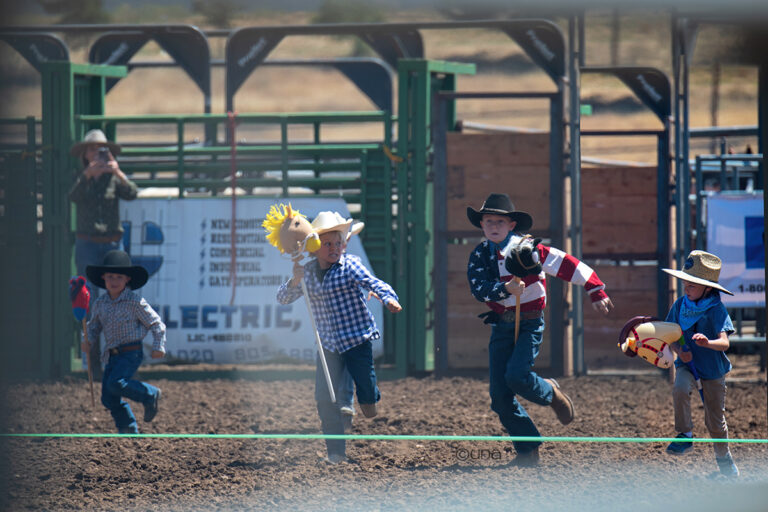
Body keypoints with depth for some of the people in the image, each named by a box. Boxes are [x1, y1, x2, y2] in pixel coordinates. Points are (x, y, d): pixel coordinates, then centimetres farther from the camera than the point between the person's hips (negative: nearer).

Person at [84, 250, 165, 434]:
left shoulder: (135, 302, -10)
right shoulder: (100, 303, 5)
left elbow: (156, 324, -4)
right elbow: (94, 325, 20)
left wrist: (158, 346, -12)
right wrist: (87, 339, 0)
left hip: (131, 352, -6)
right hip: (112, 355, 6)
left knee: (115, 384, -27)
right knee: (108, 397, 3)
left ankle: (150, 395, -4)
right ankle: (129, 429, 17)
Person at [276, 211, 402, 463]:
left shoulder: (350, 265, -7)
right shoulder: (307, 272, 7)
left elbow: (373, 283, -21)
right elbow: (283, 298, 9)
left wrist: (389, 298, -41)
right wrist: (295, 281, -12)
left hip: (357, 340, -4)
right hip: (328, 345, 4)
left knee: (366, 394, -6)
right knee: (324, 398, -2)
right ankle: (336, 450, 7)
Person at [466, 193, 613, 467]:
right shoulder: (479, 256, 1)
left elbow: (568, 265, -5)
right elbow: (479, 288, -16)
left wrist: (596, 291, -4)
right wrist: (506, 289, -35)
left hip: (530, 324, -4)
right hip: (501, 327, 4)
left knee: (516, 376, -25)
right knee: (500, 396, -3)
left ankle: (551, 393, 10)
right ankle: (528, 450, 9)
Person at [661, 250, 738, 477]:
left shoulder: (717, 310, -18)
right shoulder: (680, 305, -5)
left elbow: (724, 343, -29)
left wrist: (708, 343, -51)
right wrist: (679, 350, -18)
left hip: (713, 369, -2)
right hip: (687, 365, 2)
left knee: (715, 420, 8)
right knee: (680, 390, -32)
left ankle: (723, 456, 33)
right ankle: (685, 437, -16)